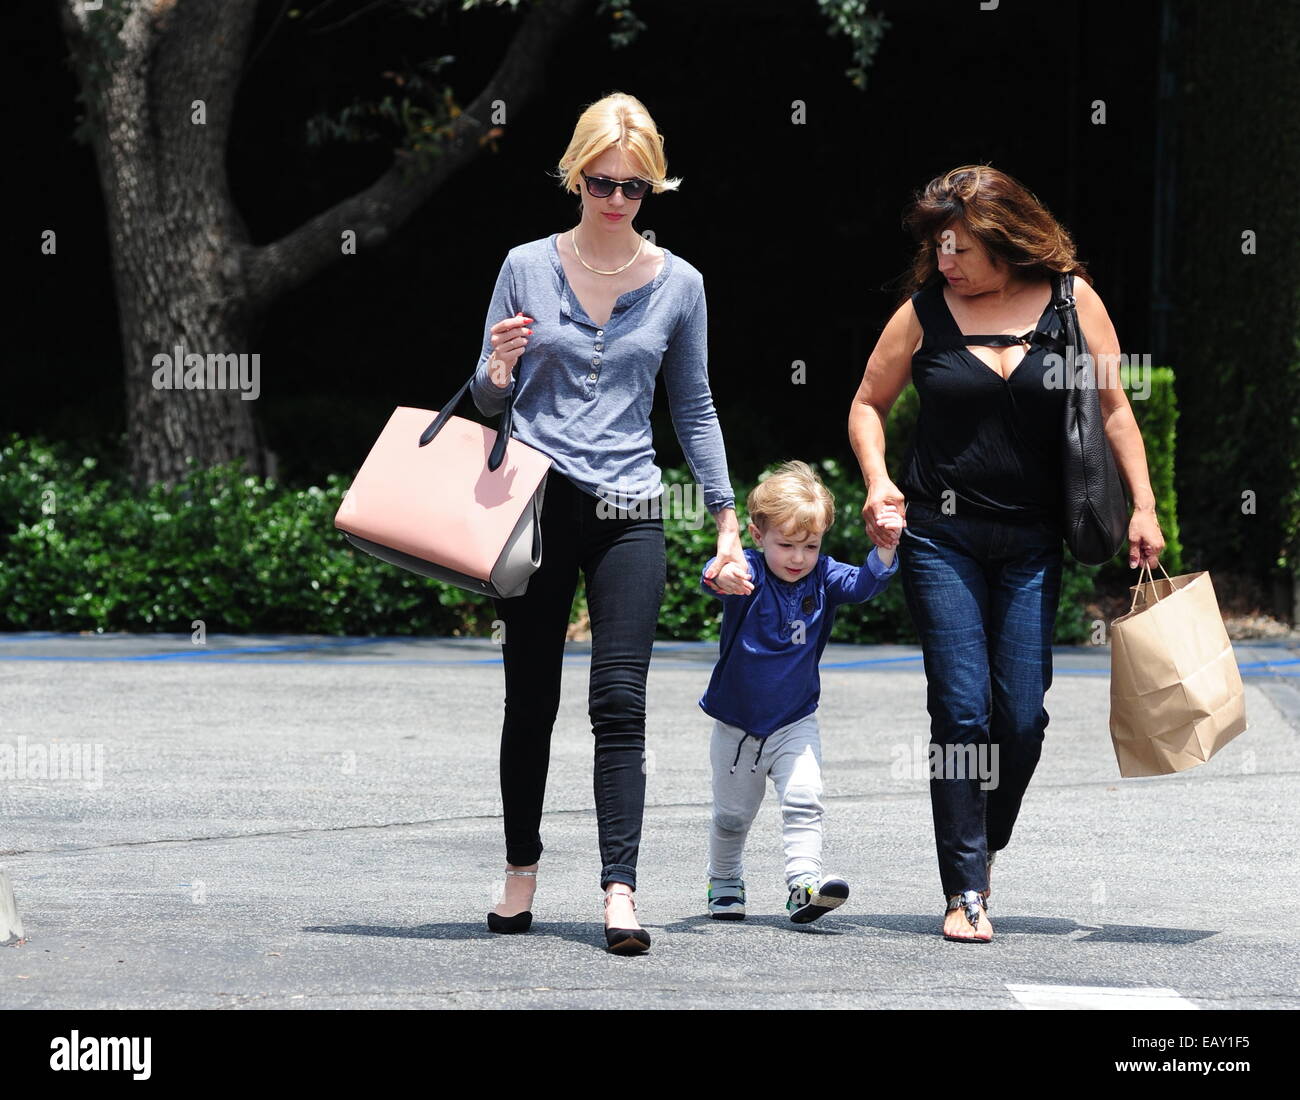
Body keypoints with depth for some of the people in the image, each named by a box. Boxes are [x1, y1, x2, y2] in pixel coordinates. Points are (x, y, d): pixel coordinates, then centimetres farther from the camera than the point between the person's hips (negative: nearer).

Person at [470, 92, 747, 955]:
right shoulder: (528, 267, 3)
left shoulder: (677, 284, 5)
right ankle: (521, 873, 20)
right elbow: (489, 399, 8)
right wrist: (498, 369, -16)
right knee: (531, 699, 7)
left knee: (620, 703, -8)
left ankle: (621, 890, -13)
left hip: (629, 513, 0)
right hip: (537, 503, 0)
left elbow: (694, 408, 12)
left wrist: (727, 518, 8)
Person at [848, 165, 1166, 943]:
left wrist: (1144, 506, -3)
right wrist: (877, 479, -6)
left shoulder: (1071, 300, 1)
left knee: (1023, 714, -1)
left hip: (1033, 541, 1)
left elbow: (1114, 408, 4)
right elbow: (869, 404, 11)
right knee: (962, 709, -7)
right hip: (941, 535, -1)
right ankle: (966, 889, -3)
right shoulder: (925, 310, 0)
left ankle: (985, 848, 23)